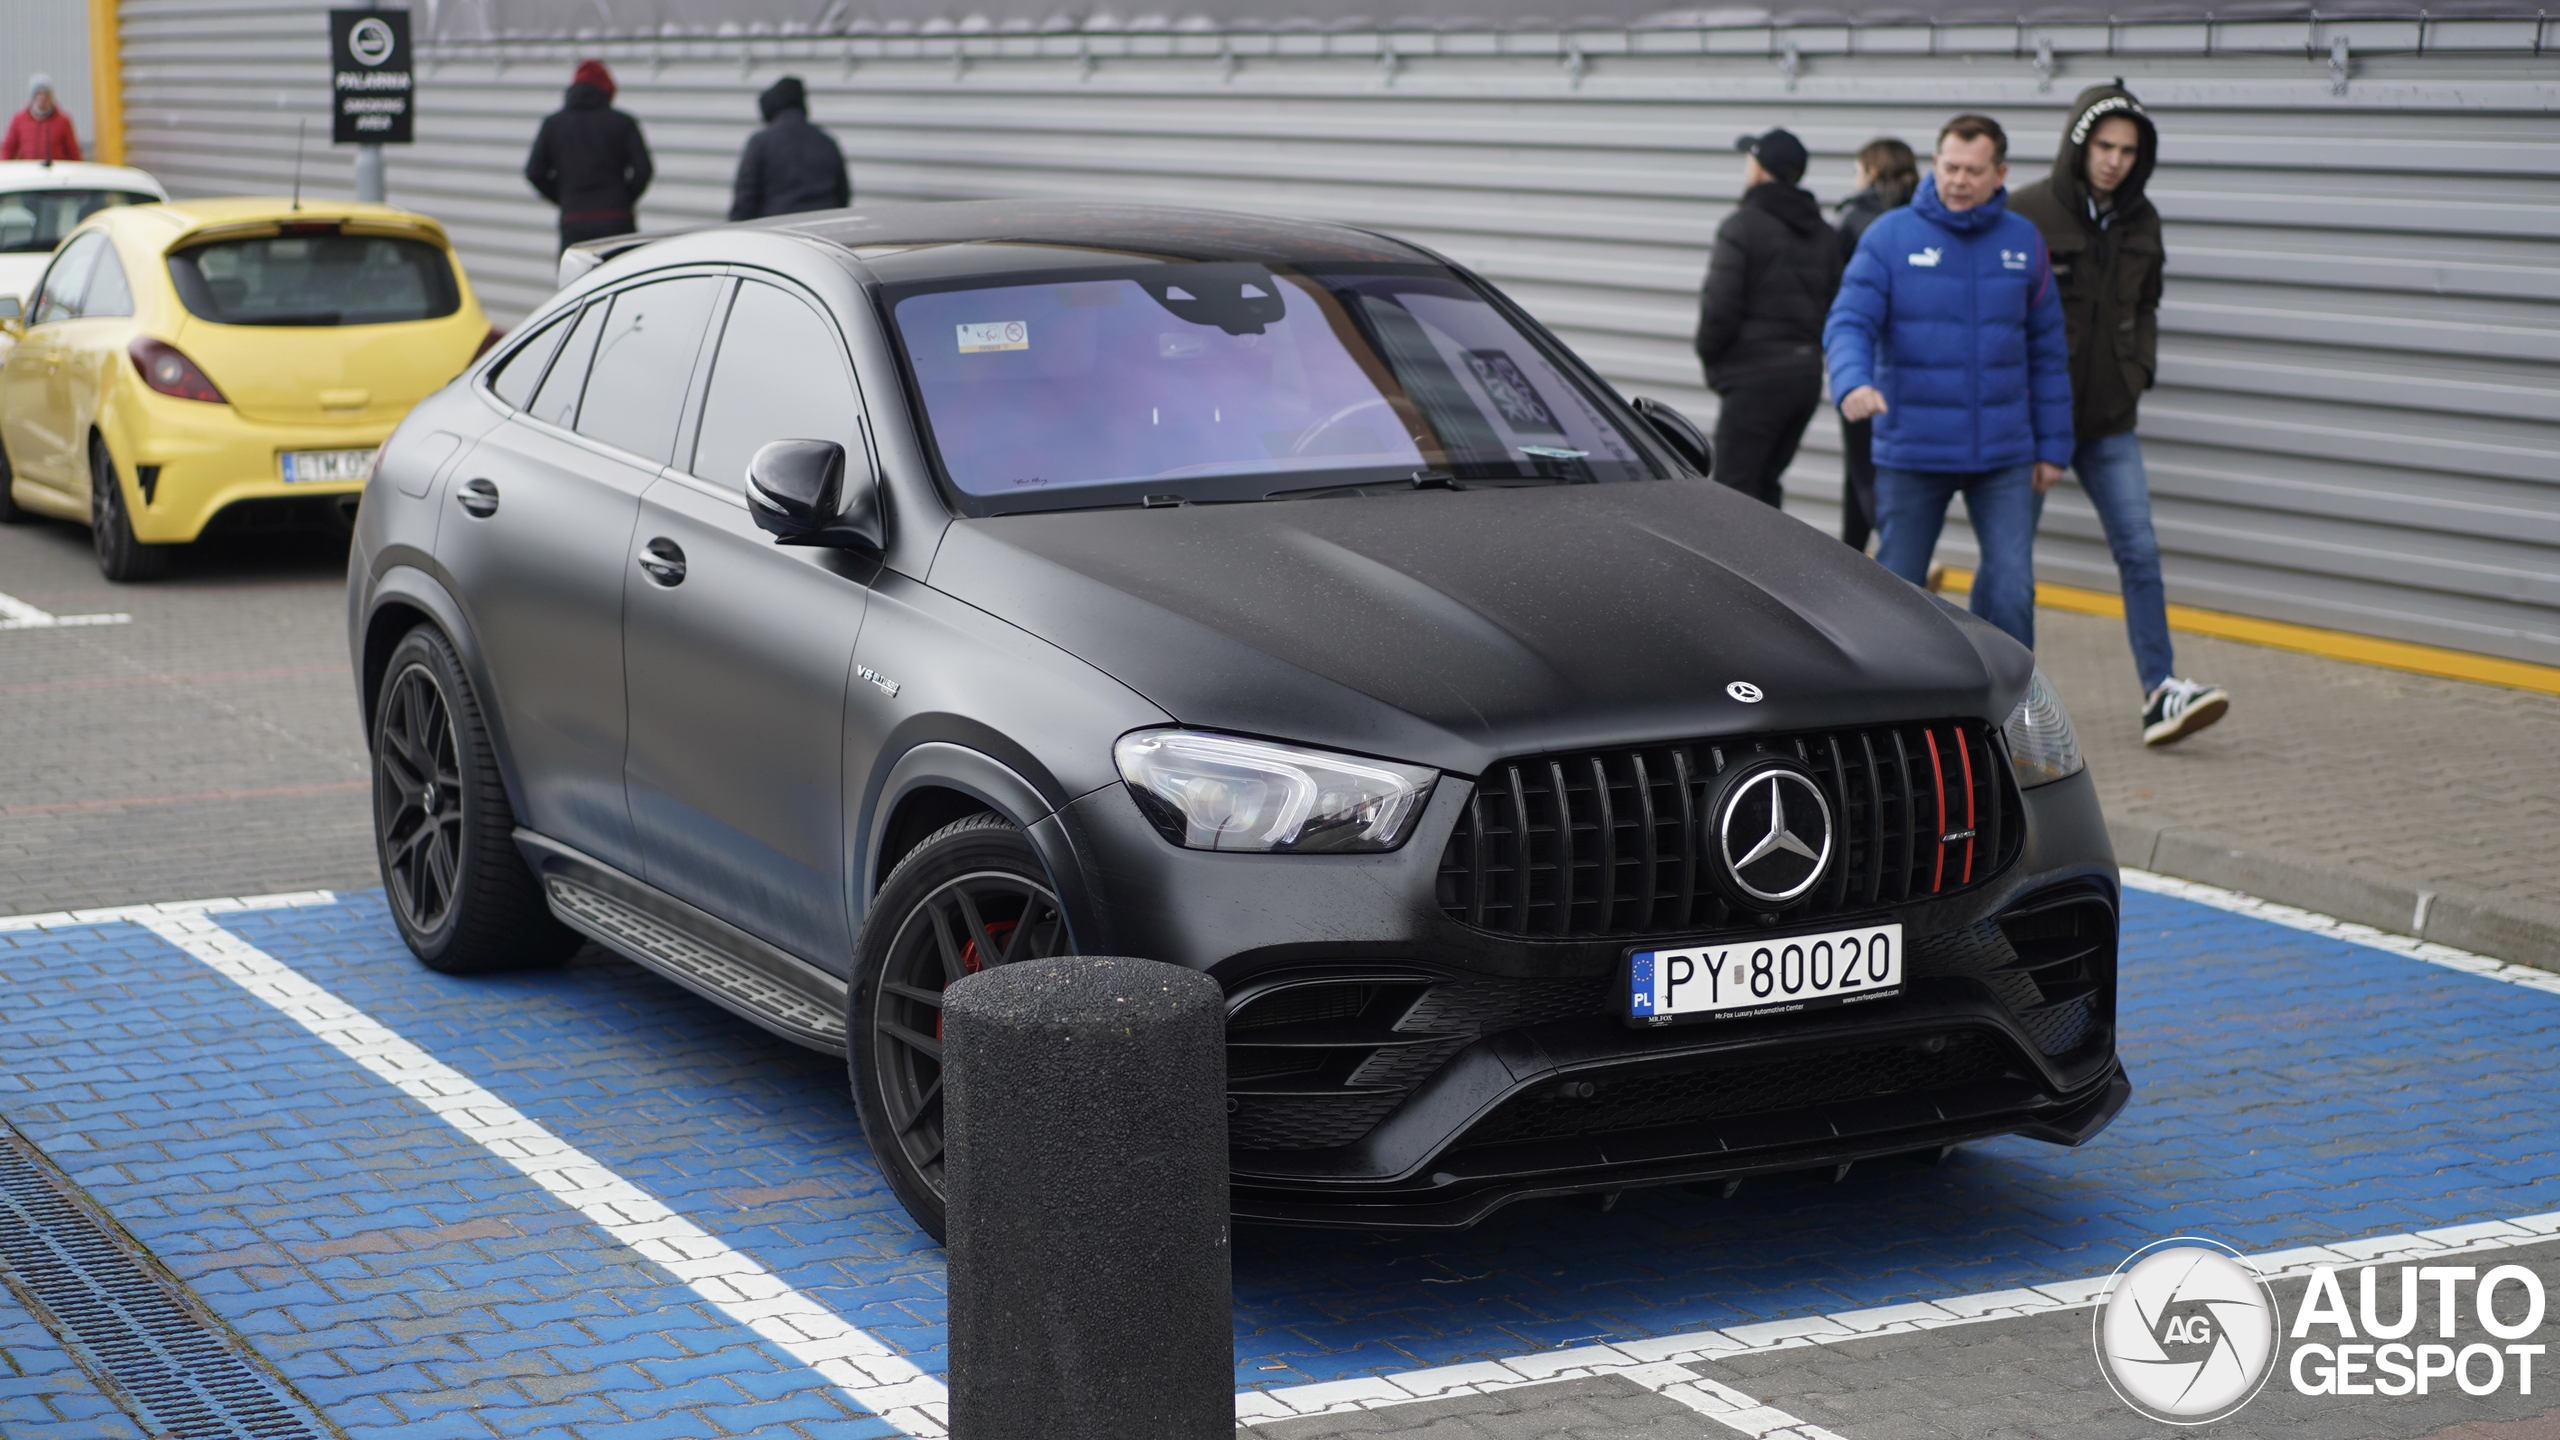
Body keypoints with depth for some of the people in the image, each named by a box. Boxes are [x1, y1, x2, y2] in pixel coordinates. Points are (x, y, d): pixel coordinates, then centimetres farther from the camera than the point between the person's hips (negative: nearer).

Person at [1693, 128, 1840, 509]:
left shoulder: (1743, 225, -10)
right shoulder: (1823, 235, 14)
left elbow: (1719, 306, -13)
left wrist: (1709, 355, 2)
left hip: (1754, 377, -8)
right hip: (1807, 375, 8)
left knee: (1735, 487, -6)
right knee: (1763, 485, 16)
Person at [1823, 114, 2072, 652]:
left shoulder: (2023, 242, 6)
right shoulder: (1890, 236, -3)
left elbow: (2047, 350, 11)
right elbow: (1848, 324, -11)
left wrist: (2053, 444, 10)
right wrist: (1853, 383, -32)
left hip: (2003, 454, 1)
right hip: (1911, 452, -1)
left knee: (2011, 583, -8)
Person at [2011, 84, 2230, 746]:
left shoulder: (2140, 221, 7)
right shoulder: (2027, 213, -11)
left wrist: (2139, 366, 4)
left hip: (2110, 419, 5)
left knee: (2140, 550, -1)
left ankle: (2161, 691, 0)